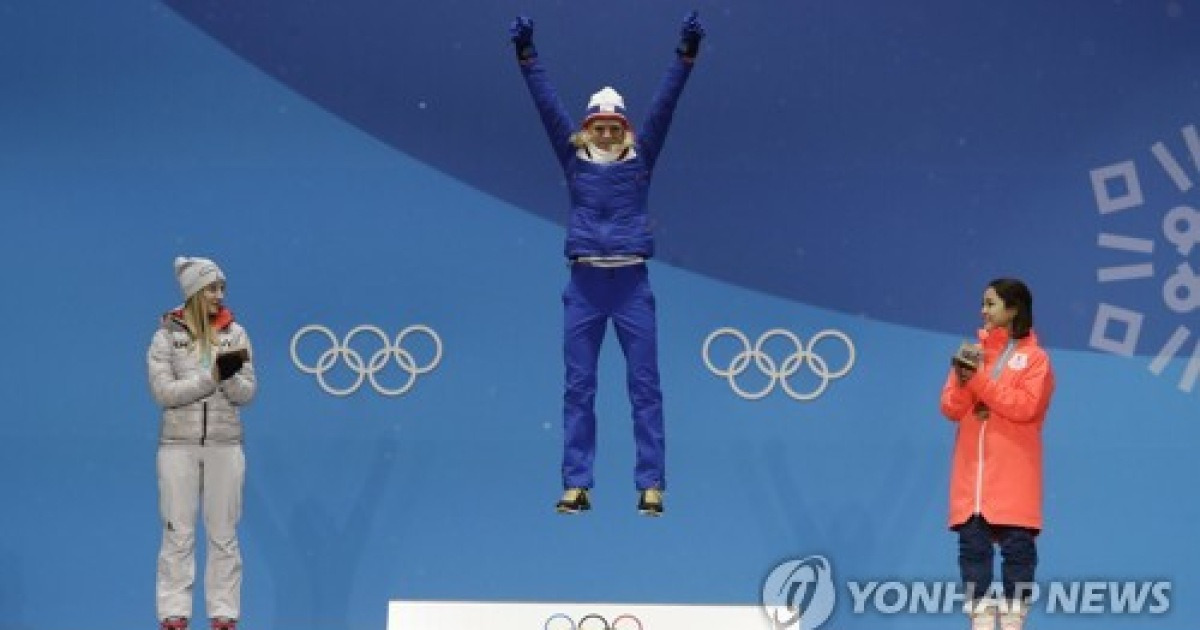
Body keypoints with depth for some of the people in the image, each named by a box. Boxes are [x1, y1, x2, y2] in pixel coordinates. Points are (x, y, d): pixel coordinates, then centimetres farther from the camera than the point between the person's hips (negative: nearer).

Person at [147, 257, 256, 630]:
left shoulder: (234, 333, 4)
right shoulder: (168, 335, -1)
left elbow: (247, 393, 1)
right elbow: (163, 392, -10)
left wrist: (231, 377, -21)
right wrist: (212, 376, -18)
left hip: (225, 445, 2)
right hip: (179, 445, -2)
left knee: (224, 535, 4)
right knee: (178, 534, 1)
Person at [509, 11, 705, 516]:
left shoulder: (640, 157, 6)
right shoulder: (574, 157, 7)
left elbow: (665, 103, -3)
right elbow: (547, 104, 0)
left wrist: (686, 55, -13)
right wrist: (526, 56, -9)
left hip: (631, 284, -1)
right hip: (584, 284, 1)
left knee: (645, 386, -1)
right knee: (578, 387, 2)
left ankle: (651, 485, 1)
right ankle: (576, 485, 4)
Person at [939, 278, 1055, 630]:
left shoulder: (1035, 358, 0)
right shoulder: (973, 352, 14)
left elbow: (1025, 407, -15)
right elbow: (951, 409, 8)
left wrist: (980, 379, -16)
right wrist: (962, 381, -13)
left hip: (1013, 474, -4)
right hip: (973, 472, 4)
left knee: (1017, 546, -5)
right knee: (972, 545, -1)